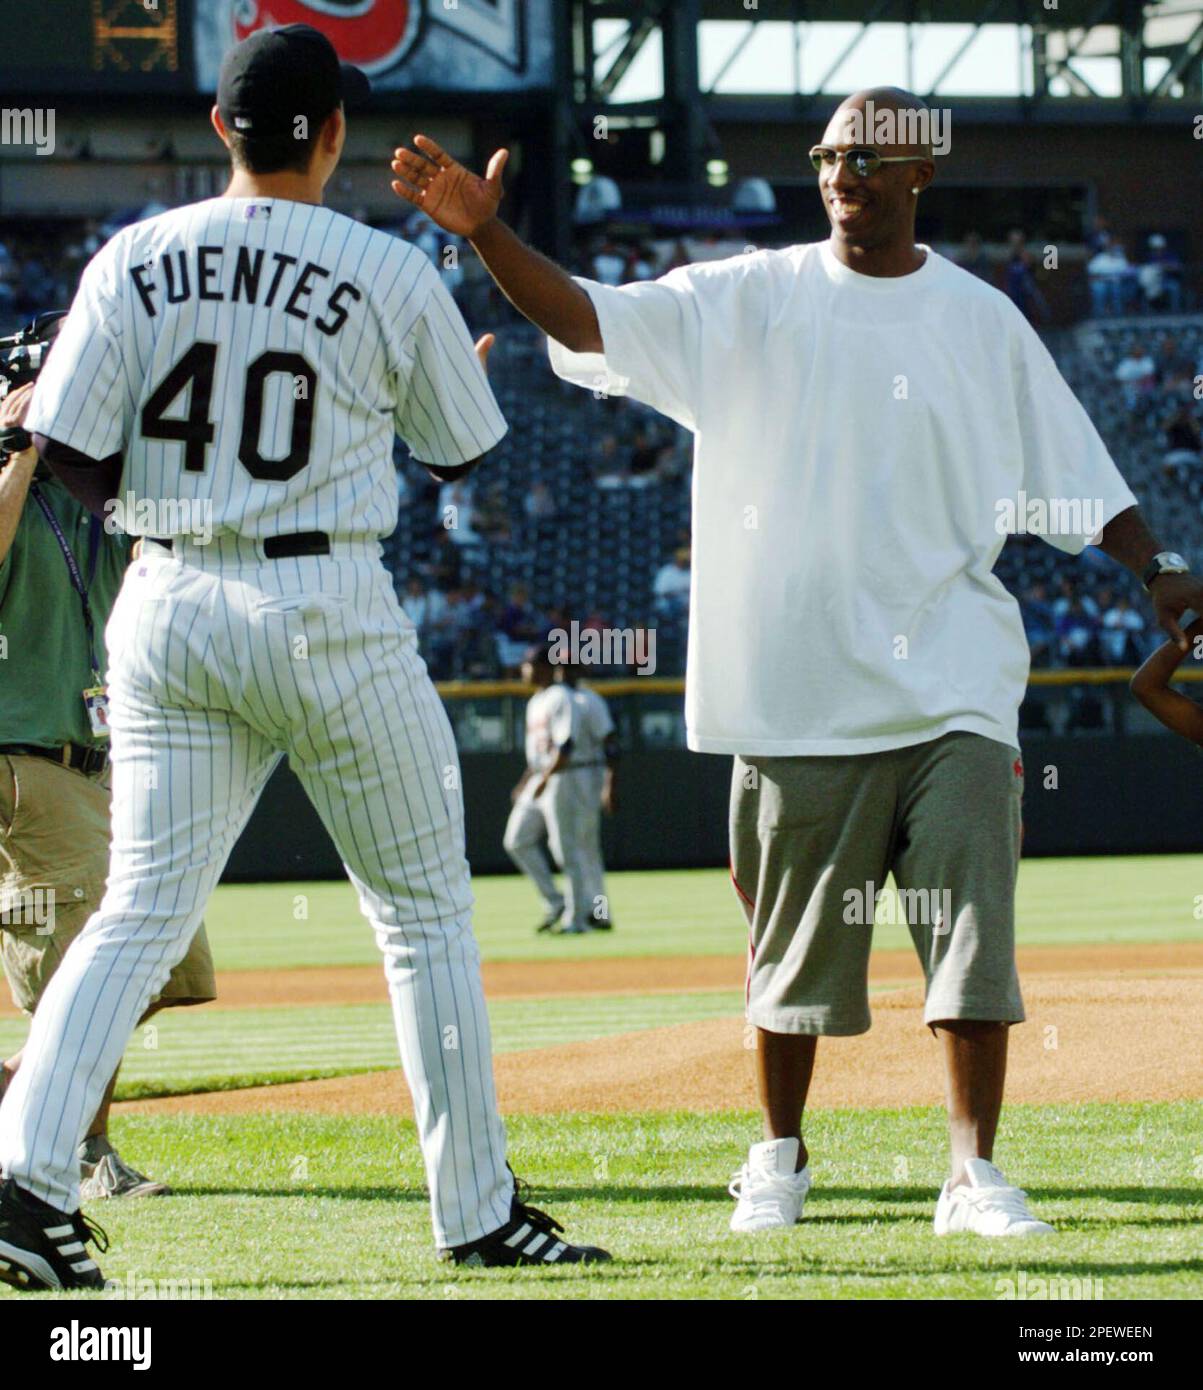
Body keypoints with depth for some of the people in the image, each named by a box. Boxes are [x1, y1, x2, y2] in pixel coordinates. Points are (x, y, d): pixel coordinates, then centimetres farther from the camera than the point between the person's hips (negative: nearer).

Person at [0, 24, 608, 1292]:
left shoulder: (135, 261, 1)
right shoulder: (392, 277, -6)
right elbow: (464, 451, 7)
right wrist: (468, 361, 29)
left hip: (168, 607, 3)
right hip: (327, 610, -3)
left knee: (144, 910, 5)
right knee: (425, 910, 10)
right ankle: (478, 1212, 14)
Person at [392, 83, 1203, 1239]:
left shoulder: (984, 322, 8)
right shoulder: (750, 300, 4)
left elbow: (1076, 482, 11)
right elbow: (586, 318, -6)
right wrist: (487, 233, -21)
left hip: (952, 690, 0)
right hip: (798, 693, 0)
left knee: (971, 926, -7)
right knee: (797, 939, 8)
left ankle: (974, 1175, -2)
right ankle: (779, 1156, 24)